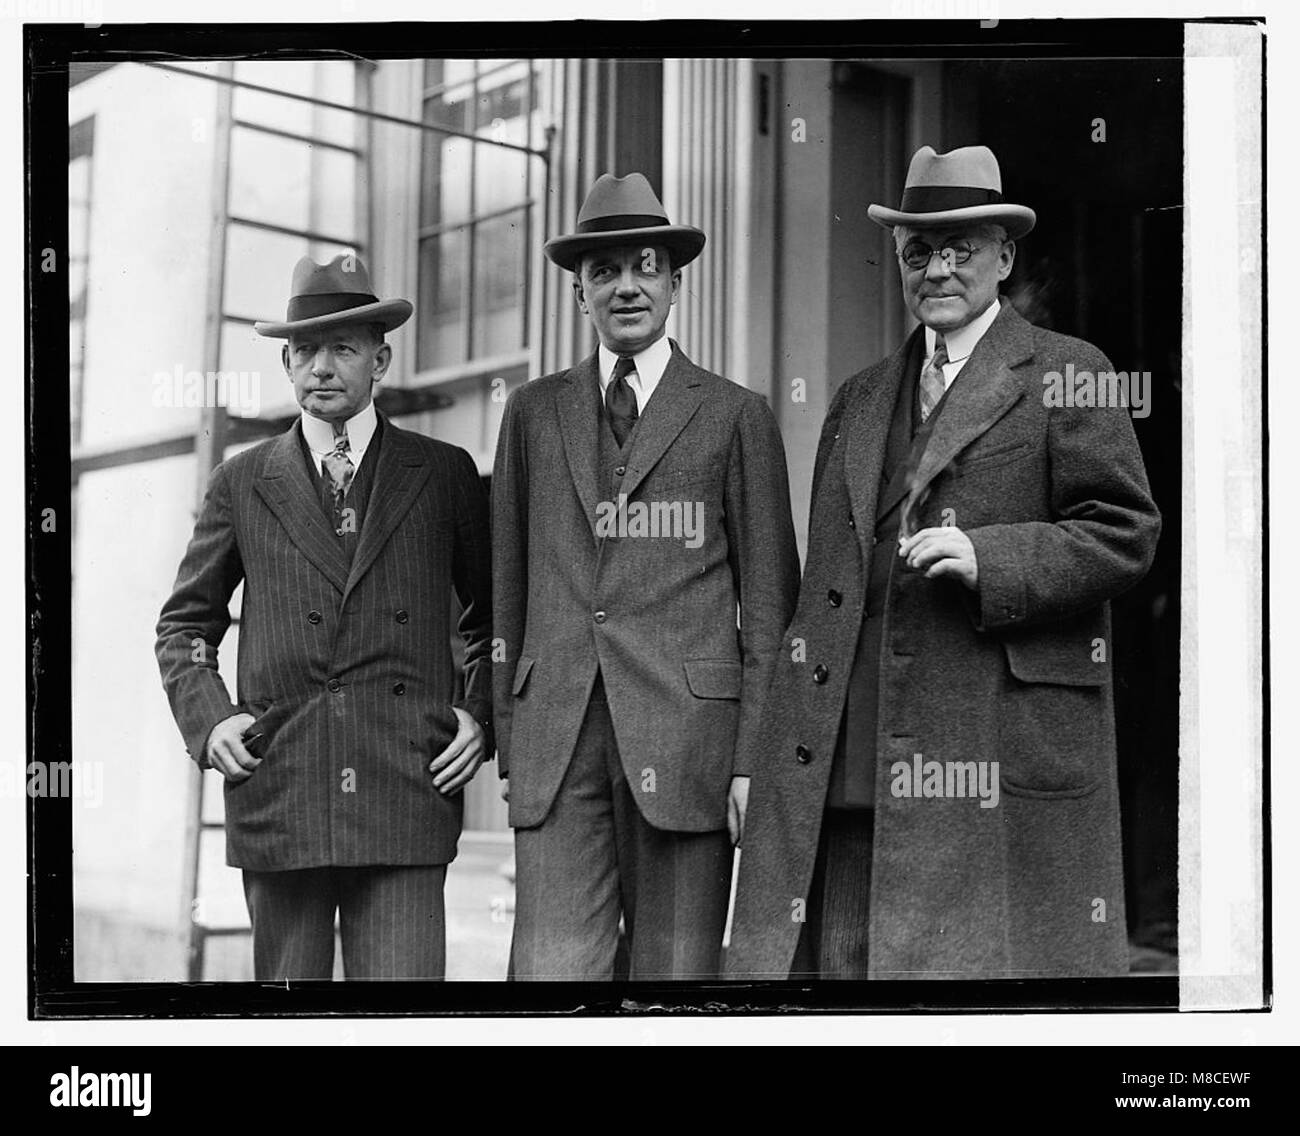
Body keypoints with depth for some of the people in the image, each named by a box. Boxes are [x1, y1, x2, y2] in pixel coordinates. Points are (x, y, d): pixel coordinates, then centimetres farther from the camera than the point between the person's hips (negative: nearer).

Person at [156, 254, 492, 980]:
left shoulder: (445, 475, 9)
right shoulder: (243, 484, 10)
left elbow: (495, 615, 18)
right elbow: (184, 624, 18)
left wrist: (483, 716, 3)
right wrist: (207, 719, 2)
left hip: (408, 789, -1)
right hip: (276, 795, 1)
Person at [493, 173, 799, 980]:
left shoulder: (735, 416, 6)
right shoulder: (535, 412, 15)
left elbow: (770, 602, 4)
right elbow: (509, 588, 15)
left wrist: (755, 758, -4)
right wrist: (506, 739, 8)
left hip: (685, 731, -2)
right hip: (557, 741, 2)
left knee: (676, 968, -1)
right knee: (552, 966, -5)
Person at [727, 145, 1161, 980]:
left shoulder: (1066, 376, 5)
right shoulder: (860, 400, 22)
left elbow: (1126, 534, -1)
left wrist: (985, 558, -15)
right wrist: (771, 757, 14)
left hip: (1008, 745, -5)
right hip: (854, 767, 5)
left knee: (1005, 957, -3)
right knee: (844, 952, 1)